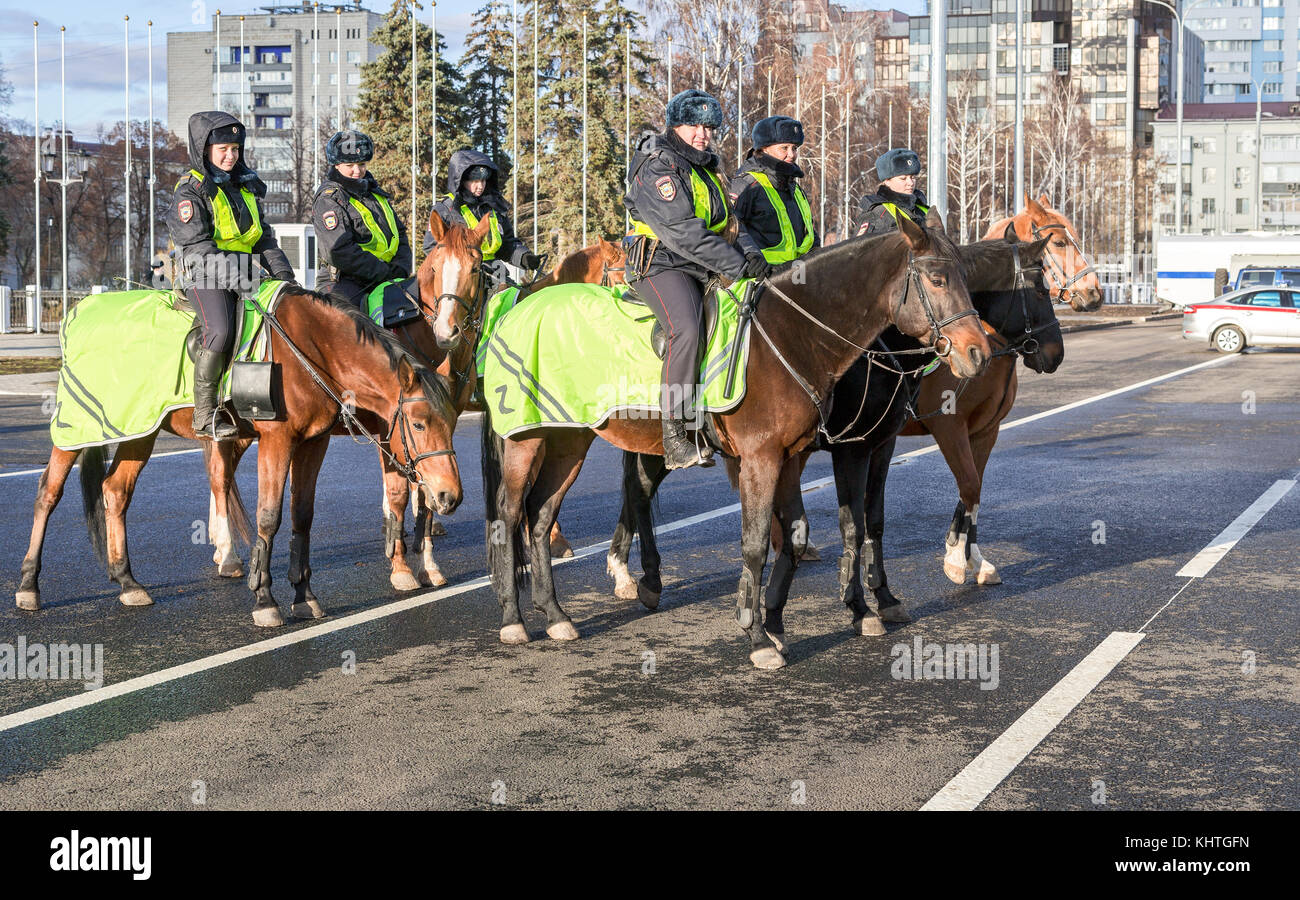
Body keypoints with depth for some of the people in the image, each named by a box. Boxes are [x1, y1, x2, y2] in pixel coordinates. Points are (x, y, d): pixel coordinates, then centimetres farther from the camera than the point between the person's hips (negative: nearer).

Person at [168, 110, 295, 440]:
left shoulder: (245, 185, 19)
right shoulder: (192, 190, -4)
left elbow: (263, 237, 21)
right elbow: (196, 246, -14)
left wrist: (282, 272, 6)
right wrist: (231, 275, -24)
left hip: (244, 273, 7)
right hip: (206, 276, -7)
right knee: (220, 330, -30)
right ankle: (204, 415, -23)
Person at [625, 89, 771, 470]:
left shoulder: (706, 168, 19)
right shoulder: (657, 170, -11)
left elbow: (728, 220, 16)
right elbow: (685, 235, -21)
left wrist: (749, 250, -7)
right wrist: (740, 266, -24)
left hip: (705, 272, 9)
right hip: (663, 267, -9)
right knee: (687, 330, -32)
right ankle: (674, 438, -34)